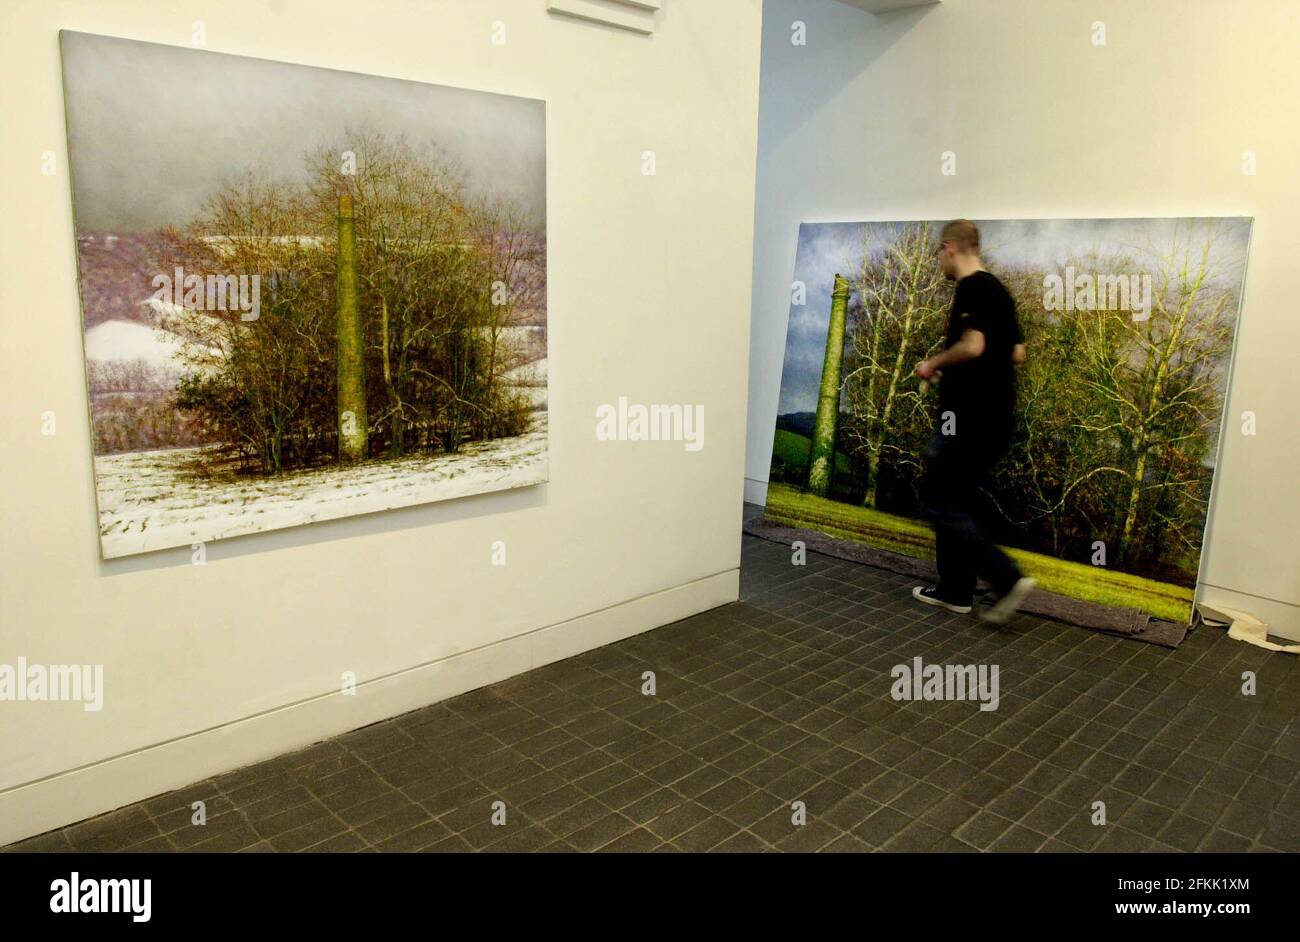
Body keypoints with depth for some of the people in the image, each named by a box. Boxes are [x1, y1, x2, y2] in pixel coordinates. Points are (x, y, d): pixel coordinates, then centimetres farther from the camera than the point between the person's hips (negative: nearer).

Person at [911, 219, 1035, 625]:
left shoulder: (970, 288, -13)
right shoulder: (998, 289, 15)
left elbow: (972, 346, -26)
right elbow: (1017, 353, 18)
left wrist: (934, 363, -9)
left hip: (969, 417, -10)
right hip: (994, 418, 10)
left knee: (937, 503, -2)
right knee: (956, 501, 16)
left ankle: (1008, 578, -7)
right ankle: (955, 590, 21)